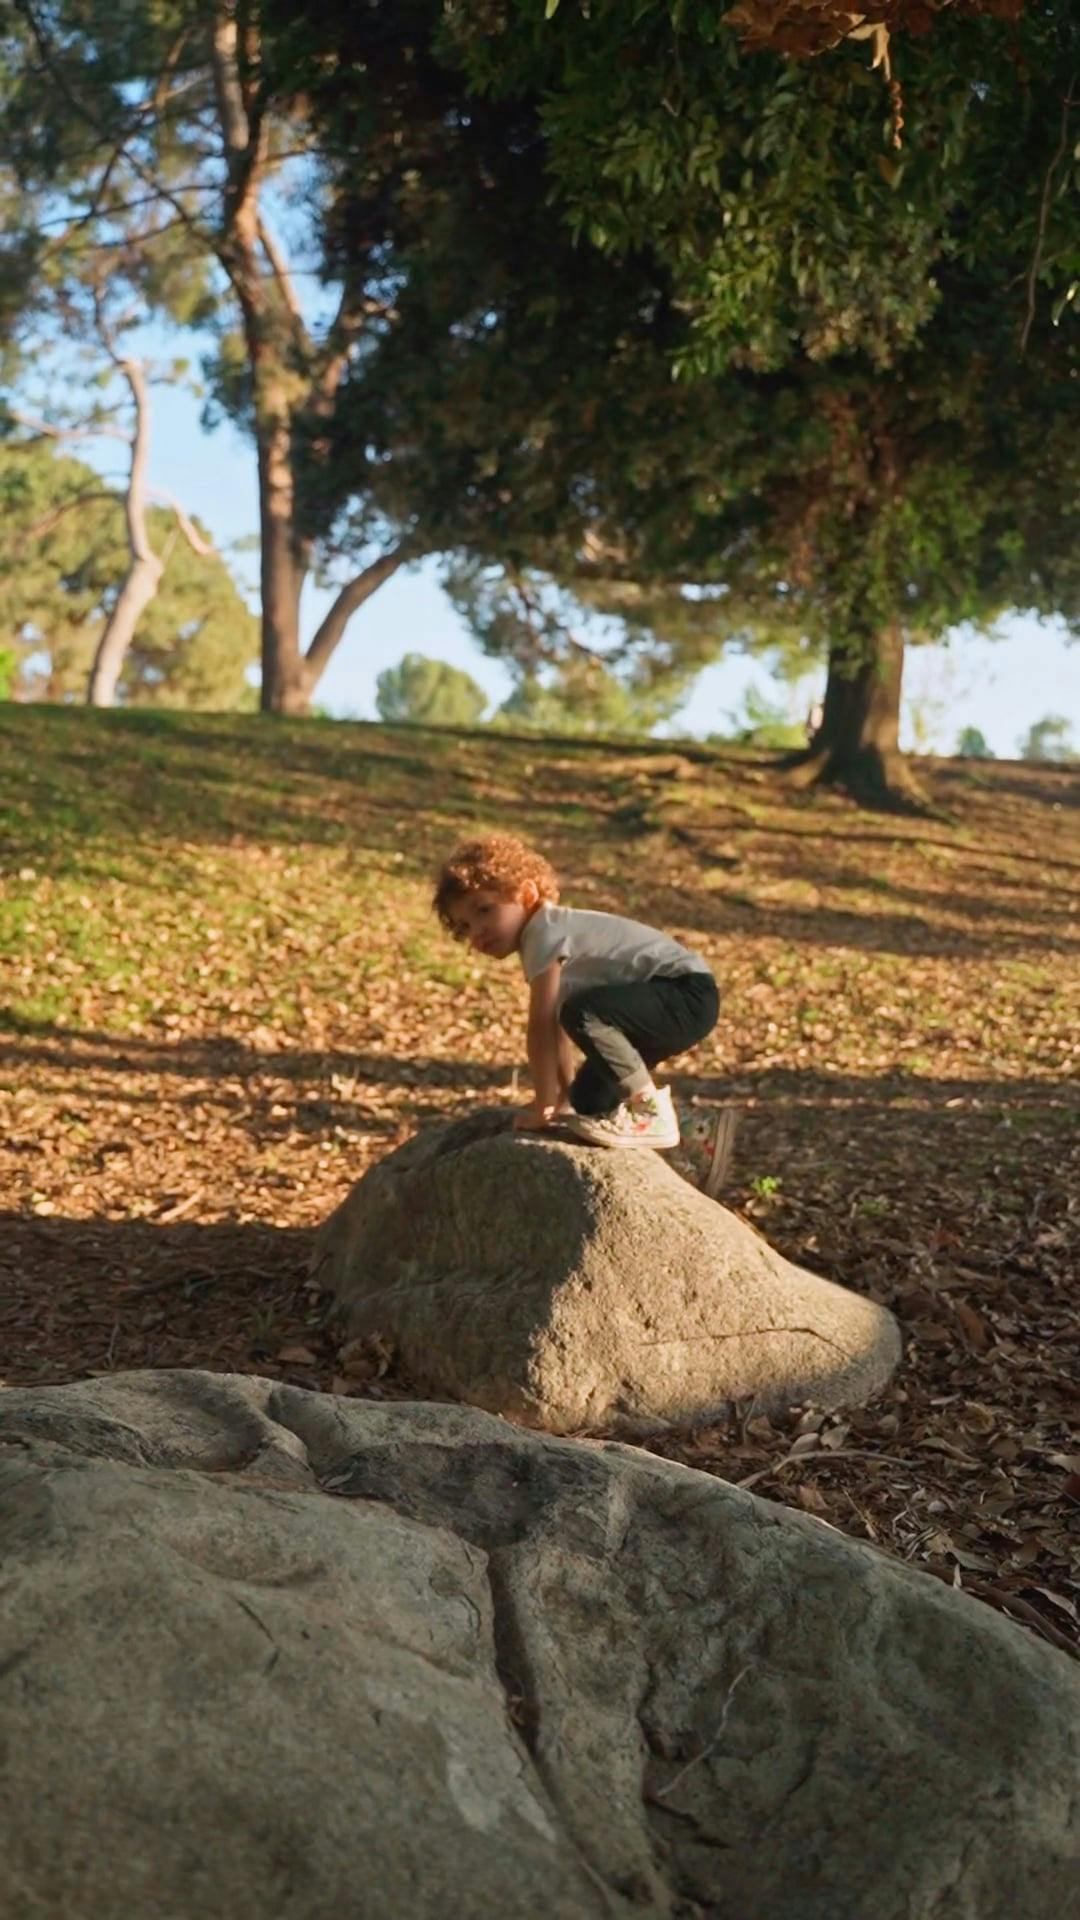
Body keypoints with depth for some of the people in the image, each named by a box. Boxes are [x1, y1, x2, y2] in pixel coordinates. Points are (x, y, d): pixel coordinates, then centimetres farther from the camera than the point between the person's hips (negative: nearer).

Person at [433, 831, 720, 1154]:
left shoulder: (545, 933, -17)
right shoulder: (547, 934, 12)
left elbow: (540, 1027, -17)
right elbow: (555, 1027, 17)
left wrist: (543, 1106, -11)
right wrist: (566, 1097, 19)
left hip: (689, 995, -10)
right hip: (673, 999, 10)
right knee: (589, 1100, 5)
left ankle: (653, 1116, -19)